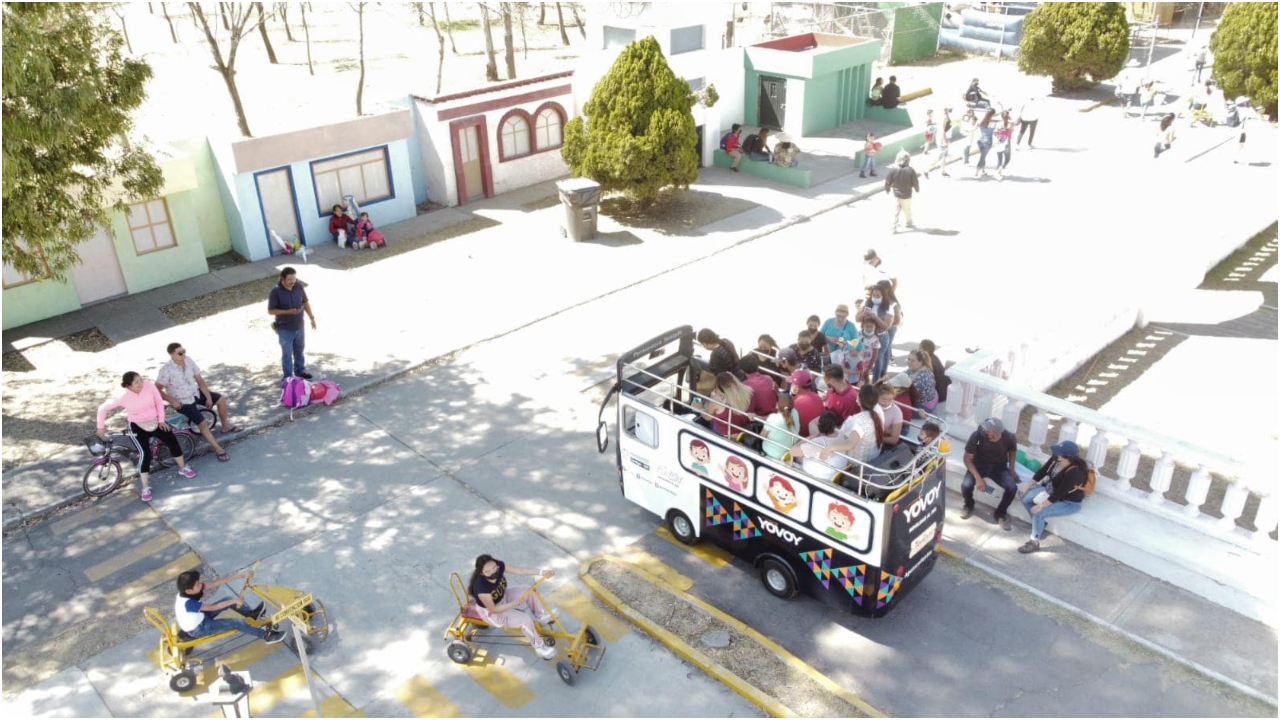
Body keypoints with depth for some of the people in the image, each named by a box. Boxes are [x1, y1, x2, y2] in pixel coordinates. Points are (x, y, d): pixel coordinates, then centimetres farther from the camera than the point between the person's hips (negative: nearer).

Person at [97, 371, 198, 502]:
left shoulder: (149, 385, -19)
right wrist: (101, 427, -6)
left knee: (173, 441, -1)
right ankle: (145, 488, -7)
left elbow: (159, 402, -7)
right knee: (145, 453, -17)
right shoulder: (124, 397, -23)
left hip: (154, 422, 3)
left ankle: (183, 468, 26)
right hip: (137, 427, -3)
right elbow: (103, 408, -13)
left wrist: (161, 420, -7)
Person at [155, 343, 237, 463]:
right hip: (182, 402, -7)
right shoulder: (166, 370, -26)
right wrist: (172, 401, -25)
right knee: (202, 423, -17)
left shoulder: (189, 361, -9)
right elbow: (157, 389, -20)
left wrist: (208, 397, -6)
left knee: (221, 399, 3)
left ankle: (225, 426, 25)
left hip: (195, 393, 7)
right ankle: (218, 449, -5)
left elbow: (199, 380, -3)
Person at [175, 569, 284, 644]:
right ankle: (266, 635, 0)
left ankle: (252, 614, 21)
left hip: (200, 618, 8)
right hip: (197, 629, -8)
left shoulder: (195, 588, -15)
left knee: (227, 599, 3)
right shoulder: (188, 603, -36)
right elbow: (213, 607, -28)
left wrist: (240, 575, -17)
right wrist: (234, 601, -22)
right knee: (236, 623, -13)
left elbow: (216, 583, -14)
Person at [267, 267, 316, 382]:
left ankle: (300, 371, 44)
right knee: (287, 354, 11)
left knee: (299, 350, 23)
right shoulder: (276, 292, -22)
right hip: (285, 329, -5)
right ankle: (288, 378, 26)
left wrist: (312, 318, 7)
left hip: (299, 326, 5)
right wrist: (288, 312, -27)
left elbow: (305, 302, 6)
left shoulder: (298, 286, -9)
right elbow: (270, 311, -17)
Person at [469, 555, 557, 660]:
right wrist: (514, 603, -35)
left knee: (528, 590, 2)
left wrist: (542, 572, -25)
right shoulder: (481, 587, -41)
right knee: (525, 619, -16)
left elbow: (519, 570, -18)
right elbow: (493, 609, -28)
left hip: (503, 597, 7)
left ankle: (541, 616, 27)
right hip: (491, 612, -7)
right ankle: (539, 647, 5)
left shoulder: (498, 566, -25)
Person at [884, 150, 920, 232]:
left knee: (896, 210, 10)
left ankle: (894, 227, 9)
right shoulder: (911, 170, -17)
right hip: (906, 195, -1)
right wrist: (917, 189, 14)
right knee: (907, 210, 18)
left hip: (896, 195, 1)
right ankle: (909, 223, 38)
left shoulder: (894, 169, -14)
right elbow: (915, 182, -7)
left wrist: (887, 190, 11)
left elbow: (888, 181, -7)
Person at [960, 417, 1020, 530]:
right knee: (966, 486, -28)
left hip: (999, 466, 1)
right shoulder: (977, 436, -26)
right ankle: (968, 506, 9)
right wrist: (978, 478, -27)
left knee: (1012, 488, -25)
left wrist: (1012, 469, -6)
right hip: (979, 464, -1)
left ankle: (1000, 514, 4)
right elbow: (967, 458, -17)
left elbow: (1012, 451, 5)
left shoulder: (1009, 437, -21)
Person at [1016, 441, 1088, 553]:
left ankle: (1034, 543, -1)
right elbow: (1042, 472, -2)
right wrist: (1027, 487, -1)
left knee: (1039, 513, -23)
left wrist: (1040, 506, -26)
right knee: (1025, 498, -3)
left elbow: (1058, 494, -31)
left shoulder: (1074, 472, -36)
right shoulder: (1056, 459, -16)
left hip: (1069, 502, -8)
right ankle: (1041, 523, 18)